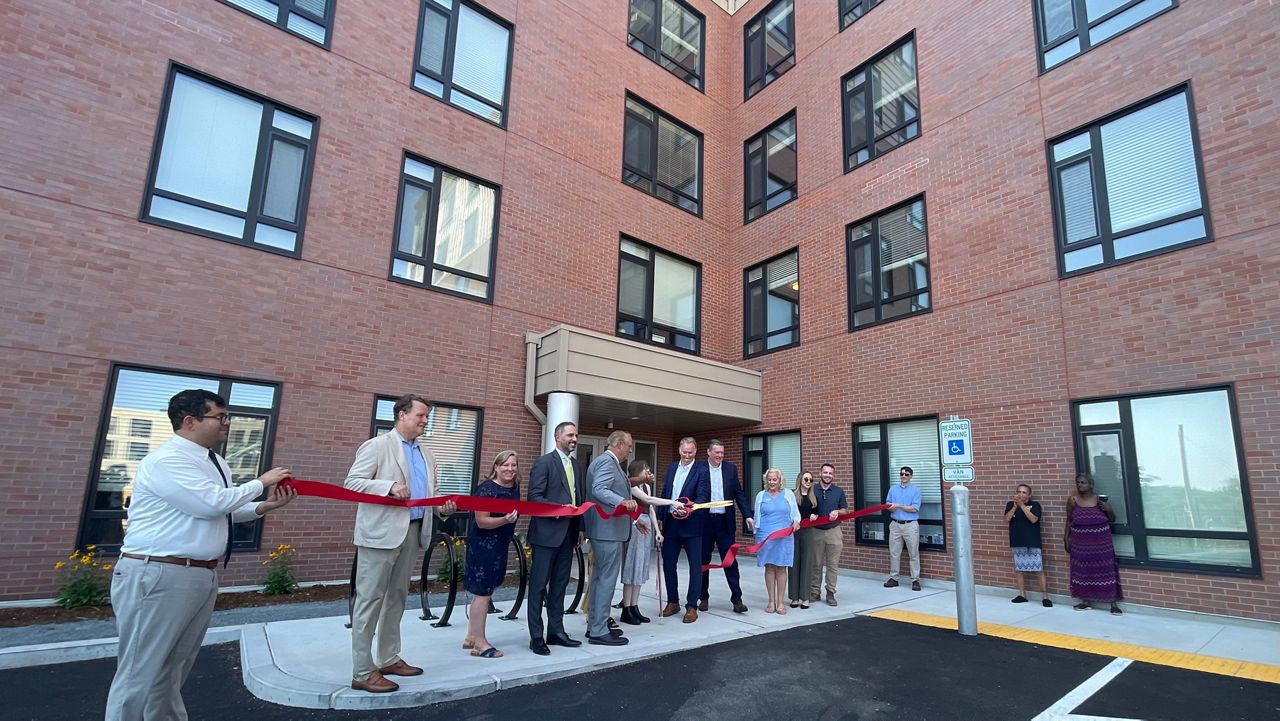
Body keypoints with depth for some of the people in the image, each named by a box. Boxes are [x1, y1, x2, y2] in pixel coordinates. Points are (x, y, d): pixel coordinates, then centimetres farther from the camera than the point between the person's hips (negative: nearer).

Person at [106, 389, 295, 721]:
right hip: (159, 577, -9)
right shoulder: (167, 460, -16)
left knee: (174, 669, 20)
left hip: (204, 576, 9)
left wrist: (263, 507, 4)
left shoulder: (215, 463, 12)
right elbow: (211, 503, -24)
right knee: (140, 673, 3)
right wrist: (260, 483, -12)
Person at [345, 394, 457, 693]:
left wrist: (442, 507, -2)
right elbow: (352, 482, -11)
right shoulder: (377, 445, -5)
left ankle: (389, 659, 26)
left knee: (396, 598, 15)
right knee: (370, 599, -2)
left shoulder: (425, 454, 16)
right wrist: (390, 486, -24)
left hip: (413, 532, 7)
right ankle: (362, 672, 6)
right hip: (381, 532, -7)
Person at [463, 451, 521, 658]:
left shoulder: (515, 488, 6)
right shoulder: (487, 489, -17)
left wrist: (515, 516, 9)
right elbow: (482, 521, -21)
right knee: (483, 592, -3)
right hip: (483, 545, -8)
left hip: (499, 546, 8)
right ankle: (479, 643, 6)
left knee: (482, 592, 15)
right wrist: (505, 520, -32)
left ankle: (471, 637, 25)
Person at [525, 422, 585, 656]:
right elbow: (534, 497, -14)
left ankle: (556, 632, 23)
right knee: (539, 585, 1)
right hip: (546, 533, -7)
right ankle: (536, 637, 9)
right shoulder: (543, 463, -8)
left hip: (568, 534, 7)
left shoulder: (577, 466, 14)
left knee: (560, 584, 14)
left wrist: (580, 528, 11)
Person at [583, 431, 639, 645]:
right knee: (607, 579, -6)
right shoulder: (607, 461, -14)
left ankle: (595, 625, 24)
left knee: (599, 577, 15)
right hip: (608, 529, -11)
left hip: (603, 529, 11)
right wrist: (622, 501, -42)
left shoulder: (607, 461, 19)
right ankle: (599, 631, 0)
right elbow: (599, 490, -27)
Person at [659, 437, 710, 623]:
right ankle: (673, 602, 26)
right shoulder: (671, 467, 10)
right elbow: (665, 493, 13)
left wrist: (690, 508, -35)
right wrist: (660, 517, 9)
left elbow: (703, 496, -17)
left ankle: (692, 606, 12)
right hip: (670, 523, 5)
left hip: (691, 524, -5)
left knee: (695, 565, 2)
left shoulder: (701, 471, -7)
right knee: (668, 563, 11)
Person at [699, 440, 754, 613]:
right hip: (704, 521, -1)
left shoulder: (730, 468, 4)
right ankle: (704, 597, 22)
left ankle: (737, 599, 6)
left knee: (730, 560, 1)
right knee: (703, 560, 9)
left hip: (725, 521, 1)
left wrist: (747, 515, -2)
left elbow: (739, 494, 6)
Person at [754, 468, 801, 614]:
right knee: (769, 568, 3)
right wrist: (757, 537, 12)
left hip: (784, 537, 0)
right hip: (765, 537, 1)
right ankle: (771, 602, 11)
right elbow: (757, 517, 13)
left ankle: (780, 602, 8)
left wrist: (796, 522, -11)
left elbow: (795, 513, 11)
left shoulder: (788, 494, 7)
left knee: (781, 568, 1)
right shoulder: (761, 495, 9)